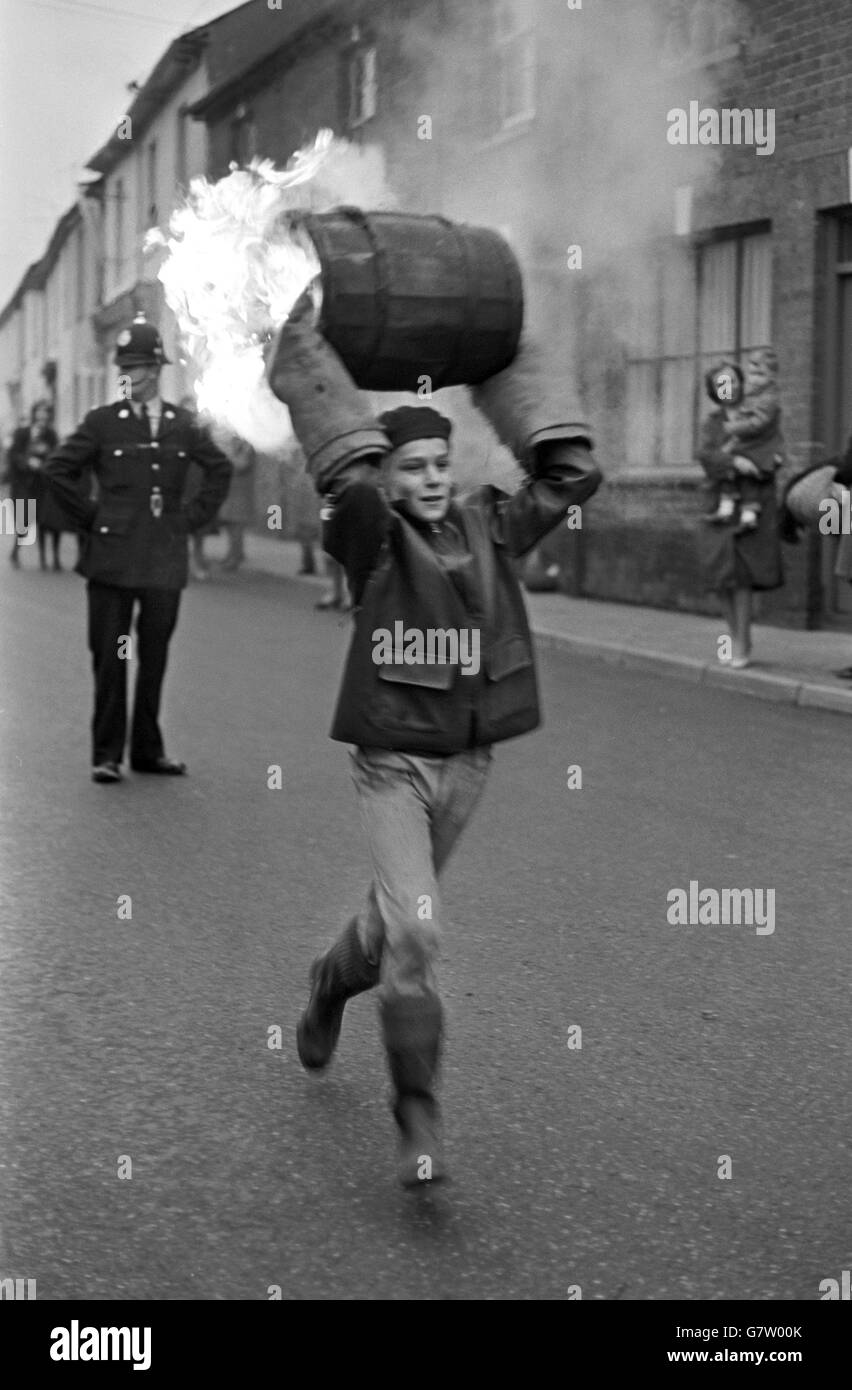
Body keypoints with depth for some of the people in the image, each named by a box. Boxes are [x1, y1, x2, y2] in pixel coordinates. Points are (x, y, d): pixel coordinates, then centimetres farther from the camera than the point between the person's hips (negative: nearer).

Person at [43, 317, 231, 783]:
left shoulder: (183, 425, 8)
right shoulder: (102, 422, 0)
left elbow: (220, 469, 20)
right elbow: (57, 469, 2)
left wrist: (195, 515, 11)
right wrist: (89, 515, 0)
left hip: (165, 562, 2)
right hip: (112, 560, -2)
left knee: (154, 659, 8)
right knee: (110, 659, 0)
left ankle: (147, 750, 19)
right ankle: (106, 755, 7)